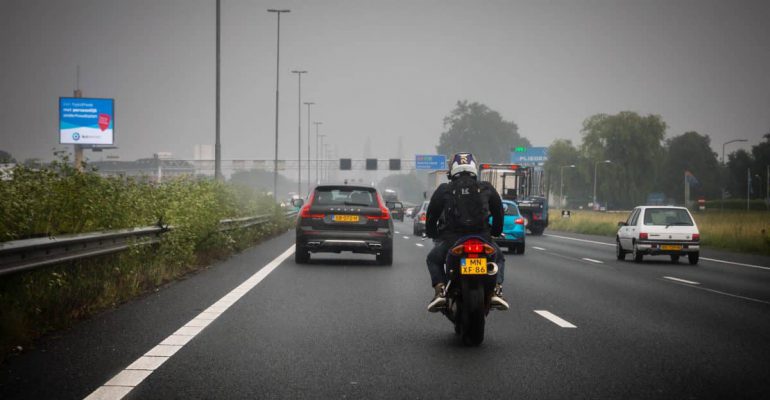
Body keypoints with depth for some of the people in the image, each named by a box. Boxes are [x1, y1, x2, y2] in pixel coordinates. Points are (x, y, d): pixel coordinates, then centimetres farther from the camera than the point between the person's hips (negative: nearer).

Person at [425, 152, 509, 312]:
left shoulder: (443, 190, 7)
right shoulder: (486, 189, 11)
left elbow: (431, 216, 11)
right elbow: (499, 214, 17)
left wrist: (431, 233, 30)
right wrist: (495, 232, 36)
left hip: (451, 239, -1)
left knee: (433, 259, 29)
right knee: (498, 258, 31)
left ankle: (440, 290, 1)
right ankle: (496, 291, 4)